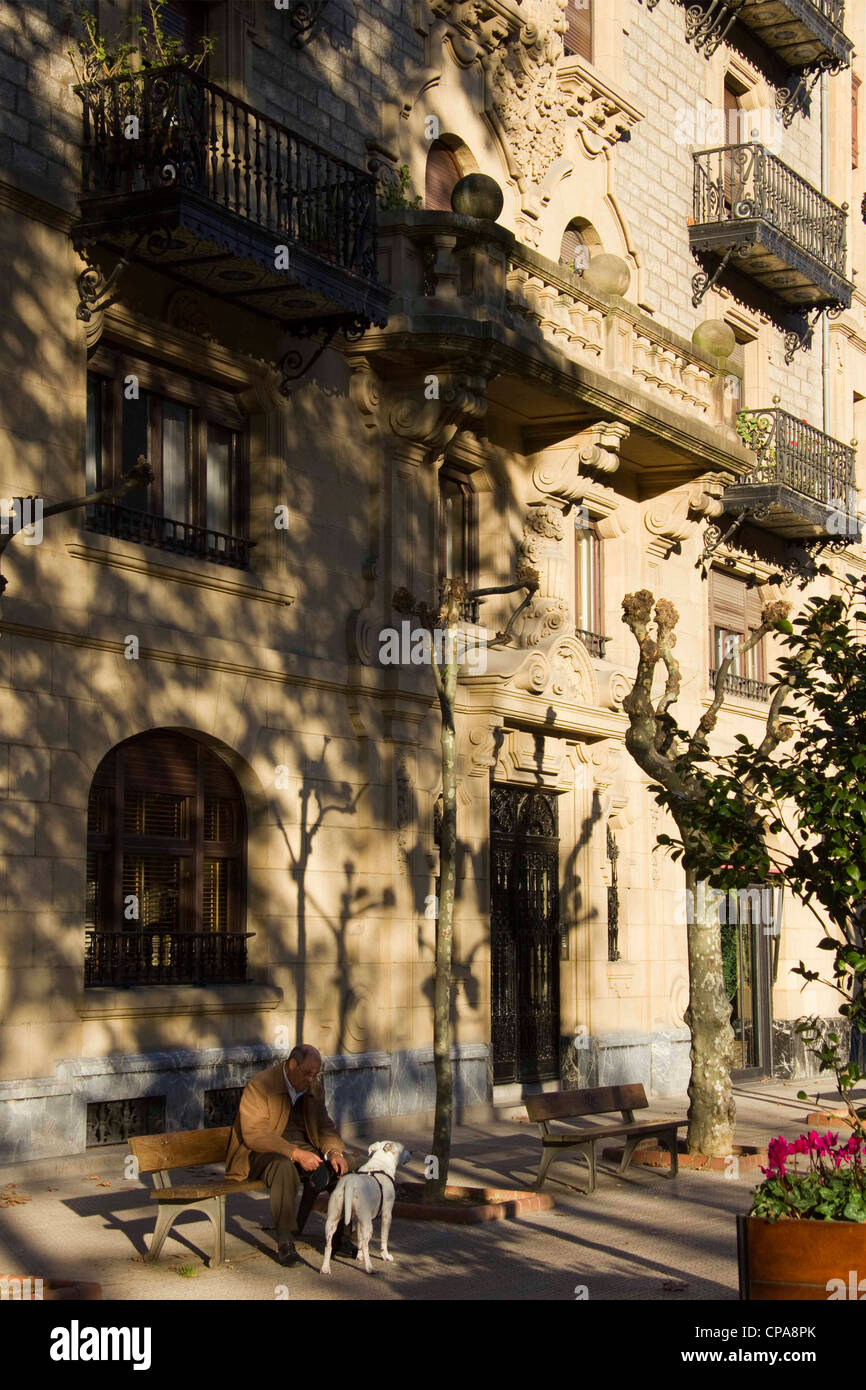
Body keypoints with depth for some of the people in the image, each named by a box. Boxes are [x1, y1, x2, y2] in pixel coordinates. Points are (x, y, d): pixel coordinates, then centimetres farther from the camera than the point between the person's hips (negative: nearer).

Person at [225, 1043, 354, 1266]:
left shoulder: (314, 1087, 4)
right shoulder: (259, 1085, -18)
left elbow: (325, 1126, 10)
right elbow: (254, 1135, -24)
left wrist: (334, 1151, -14)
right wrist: (296, 1154, -31)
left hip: (301, 1146, 6)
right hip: (261, 1152, -6)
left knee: (340, 1167, -15)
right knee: (285, 1167, -38)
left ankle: (340, 1235, 0)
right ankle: (284, 1241, -32)